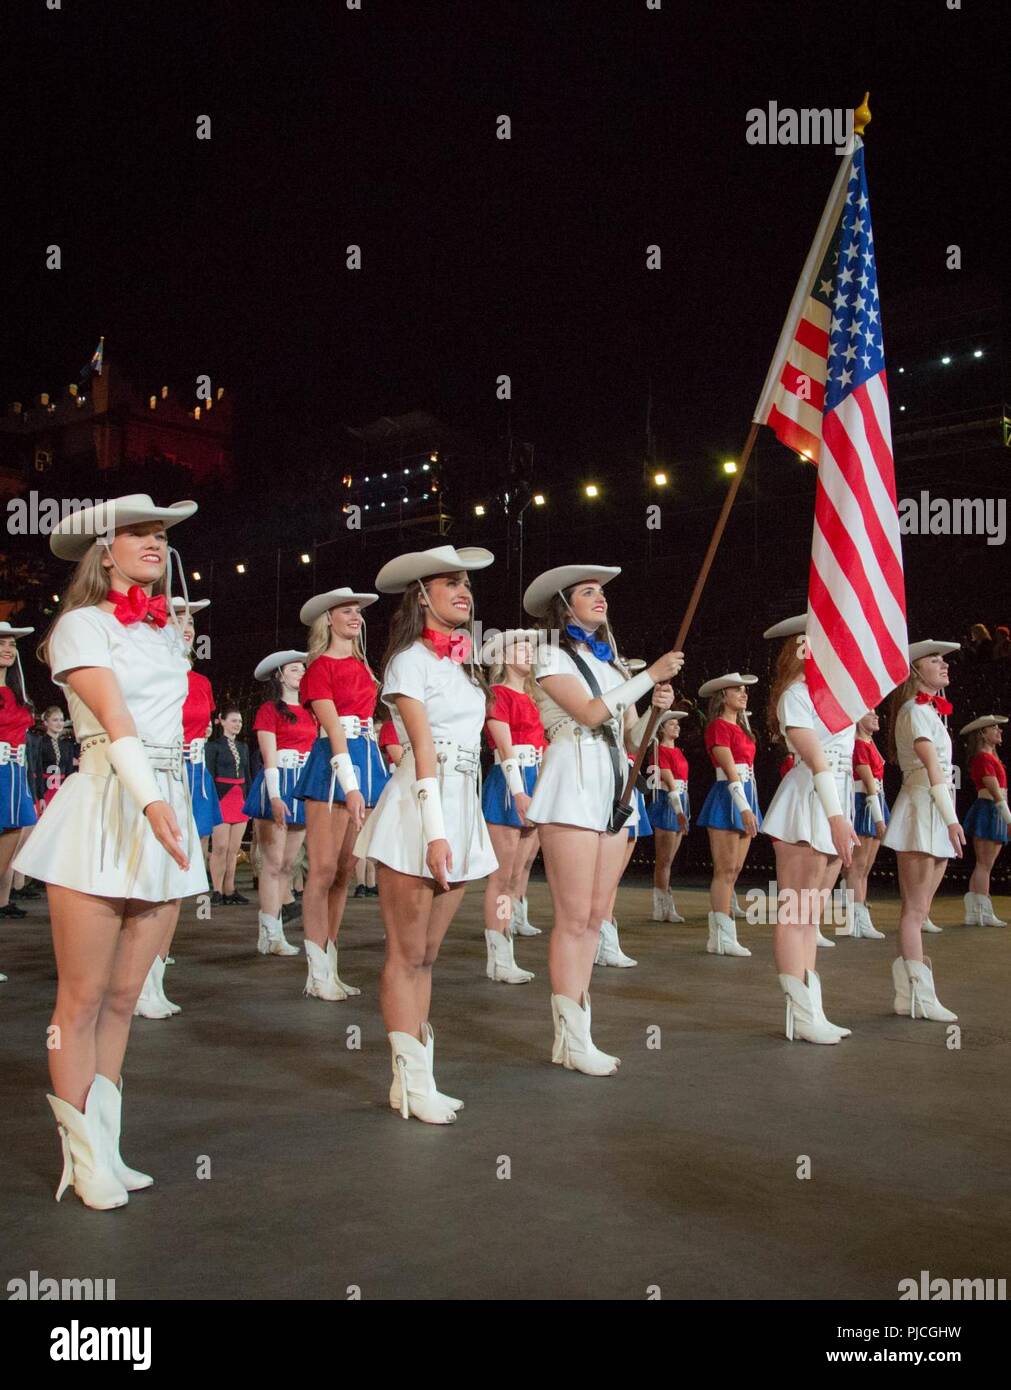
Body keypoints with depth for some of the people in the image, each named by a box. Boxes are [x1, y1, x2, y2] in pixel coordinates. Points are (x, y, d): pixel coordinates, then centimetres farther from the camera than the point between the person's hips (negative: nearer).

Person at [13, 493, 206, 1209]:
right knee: (83, 999, 0)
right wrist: (149, 800, -28)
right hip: (105, 809, -5)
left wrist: (169, 804, 13)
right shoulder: (82, 624, -1)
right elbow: (113, 715, -15)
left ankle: (105, 1149, 18)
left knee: (122, 999, 9)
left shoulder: (171, 632, 18)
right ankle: (84, 1159, 11)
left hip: (167, 813, 6)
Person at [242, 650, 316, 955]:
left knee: (288, 864, 7)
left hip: (304, 787, 7)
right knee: (273, 863, -6)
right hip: (277, 784, -6)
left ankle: (270, 929, 13)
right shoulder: (269, 709, -2)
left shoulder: (309, 713, 15)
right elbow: (269, 757, -10)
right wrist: (275, 797, -18)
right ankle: (271, 935, -2)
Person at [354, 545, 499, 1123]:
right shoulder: (411, 657, -4)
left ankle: (419, 1074, 17)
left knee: (426, 955, 11)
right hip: (418, 812, -7)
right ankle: (412, 1083, 5)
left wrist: (455, 829, 12)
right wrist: (434, 831, -19)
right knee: (407, 955, 0)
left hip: (464, 810, 7)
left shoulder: (465, 661, 18)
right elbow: (423, 747, -13)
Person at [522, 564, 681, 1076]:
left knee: (594, 919, 7)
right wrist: (651, 675, -14)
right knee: (574, 918, -7)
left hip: (615, 789, 7)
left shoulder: (610, 661, 20)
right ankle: (571, 1039, -1)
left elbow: (634, 734, 16)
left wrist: (657, 707, -4)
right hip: (573, 787, -7)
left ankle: (575, 1032, 14)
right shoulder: (552, 657, 0)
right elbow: (590, 712, -15)